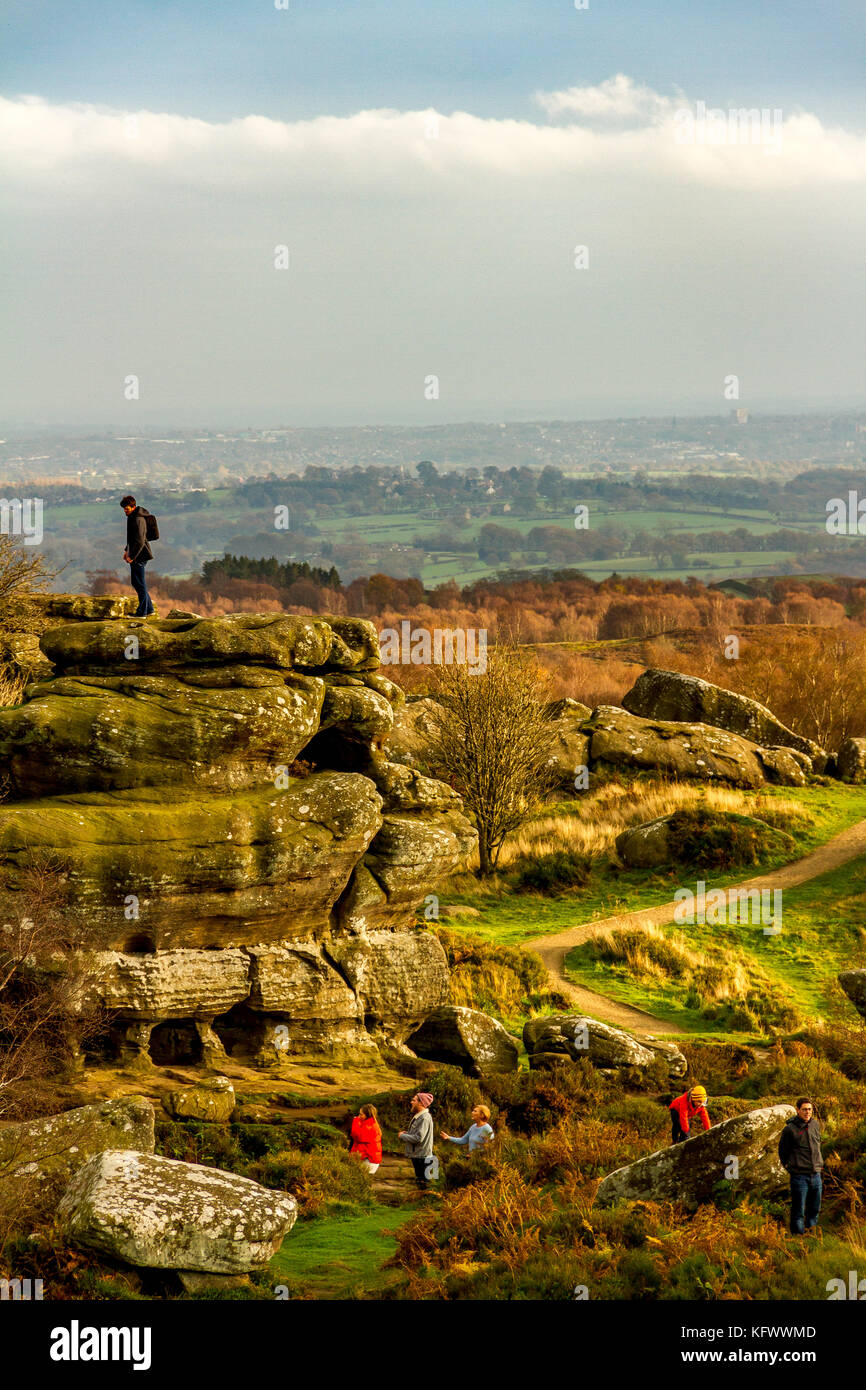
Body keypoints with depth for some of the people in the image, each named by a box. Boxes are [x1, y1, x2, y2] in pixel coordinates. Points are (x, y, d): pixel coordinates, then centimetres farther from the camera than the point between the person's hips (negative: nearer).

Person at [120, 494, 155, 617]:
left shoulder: (138, 520, -19)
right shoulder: (132, 517, 13)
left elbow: (140, 540, -24)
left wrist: (132, 556, -22)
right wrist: (127, 551, 22)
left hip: (139, 556, -11)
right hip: (135, 554, 11)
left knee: (139, 584, -5)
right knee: (136, 583, 16)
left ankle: (142, 612, 0)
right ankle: (149, 609, 22)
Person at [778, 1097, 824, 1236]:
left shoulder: (816, 1125, 8)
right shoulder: (790, 1129, -8)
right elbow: (783, 1152, 3)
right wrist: (789, 1167, 0)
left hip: (816, 1174, 5)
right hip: (799, 1176, -5)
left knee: (815, 1208, 12)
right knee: (798, 1210, -2)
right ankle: (798, 1234, 4)